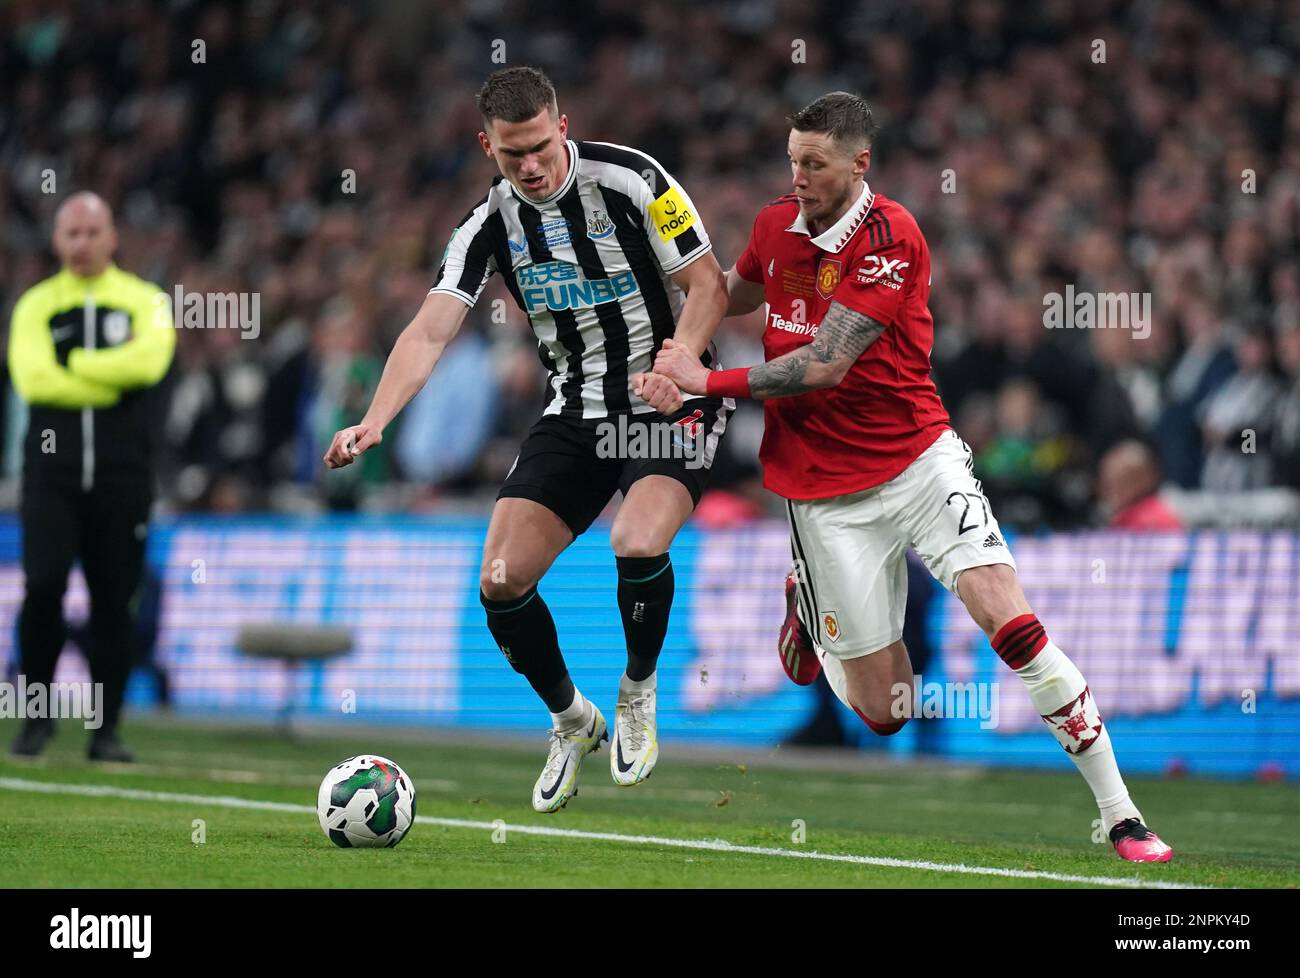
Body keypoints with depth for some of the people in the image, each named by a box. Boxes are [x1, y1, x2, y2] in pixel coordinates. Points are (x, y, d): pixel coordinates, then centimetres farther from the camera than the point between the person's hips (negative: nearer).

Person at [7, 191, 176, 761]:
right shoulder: (36, 305, 9)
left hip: (122, 472, 0)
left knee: (115, 601, 2)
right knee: (42, 586, -12)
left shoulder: (145, 302, 7)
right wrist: (110, 383, -9)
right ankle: (39, 713, 5)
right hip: (52, 463, 0)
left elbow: (148, 361, -14)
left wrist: (73, 366, -8)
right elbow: (31, 378, -9)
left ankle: (106, 729, 9)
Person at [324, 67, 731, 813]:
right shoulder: (491, 223, -1)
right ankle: (572, 723, 20)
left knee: (638, 543, -31)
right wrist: (374, 422, -25)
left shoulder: (629, 179, -14)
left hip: (672, 406, -5)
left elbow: (708, 283, -11)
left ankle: (638, 695, -1)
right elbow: (431, 332, -9)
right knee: (502, 582, -6)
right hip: (575, 412, 5)